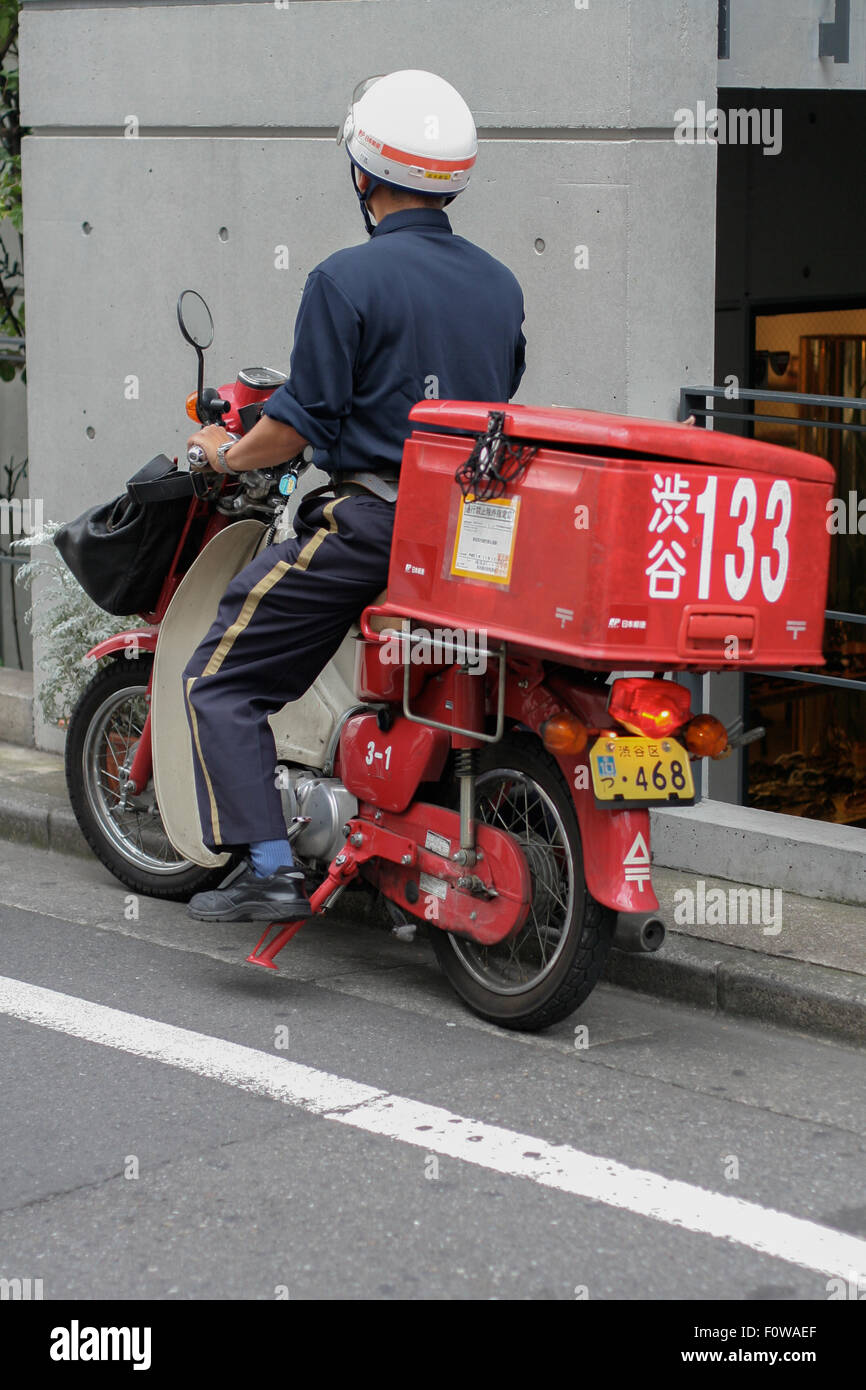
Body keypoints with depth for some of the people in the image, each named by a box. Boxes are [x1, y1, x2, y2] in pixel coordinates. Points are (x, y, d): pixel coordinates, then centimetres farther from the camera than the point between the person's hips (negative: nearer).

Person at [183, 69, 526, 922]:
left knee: (222, 679, 1)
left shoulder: (348, 279, -11)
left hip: (372, 523, -7)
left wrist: (226, 455, 7)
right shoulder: (500, 285, 10)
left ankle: (267, 868, -11)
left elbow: (299, 425, -13)